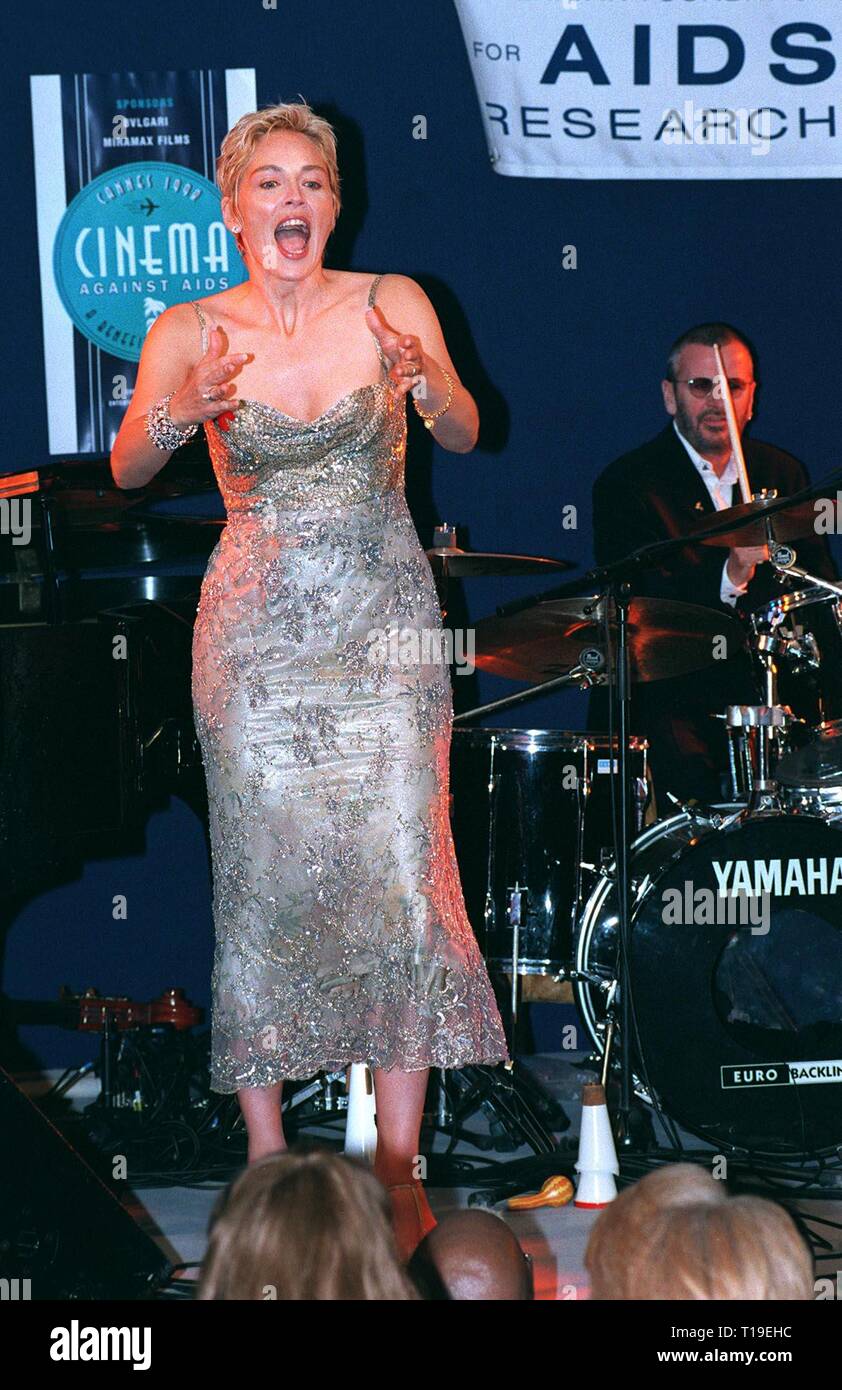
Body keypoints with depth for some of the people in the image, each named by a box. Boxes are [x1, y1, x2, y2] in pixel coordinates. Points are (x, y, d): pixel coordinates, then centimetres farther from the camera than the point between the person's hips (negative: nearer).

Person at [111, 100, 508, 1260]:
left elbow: (465, 436, -12)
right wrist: (180, 414, -32)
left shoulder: (392, 305, -2)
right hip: (257, 628, 0)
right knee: (266, 872, -1)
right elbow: (127, 470, -11)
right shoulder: (191, 334, -1)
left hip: (385, 621, 0)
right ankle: (267, 1152, 7)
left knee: (399, 862, -6)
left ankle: (399, 1163, -1)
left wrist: (423, 380, -34)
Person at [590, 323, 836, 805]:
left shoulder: (783, 473, 15)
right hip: (667, 700, -4)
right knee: (691, 781, -32)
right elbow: (640, 604, -14)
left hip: (769, 690, 5)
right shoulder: (627, 483, -1)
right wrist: (729, 577, -30)